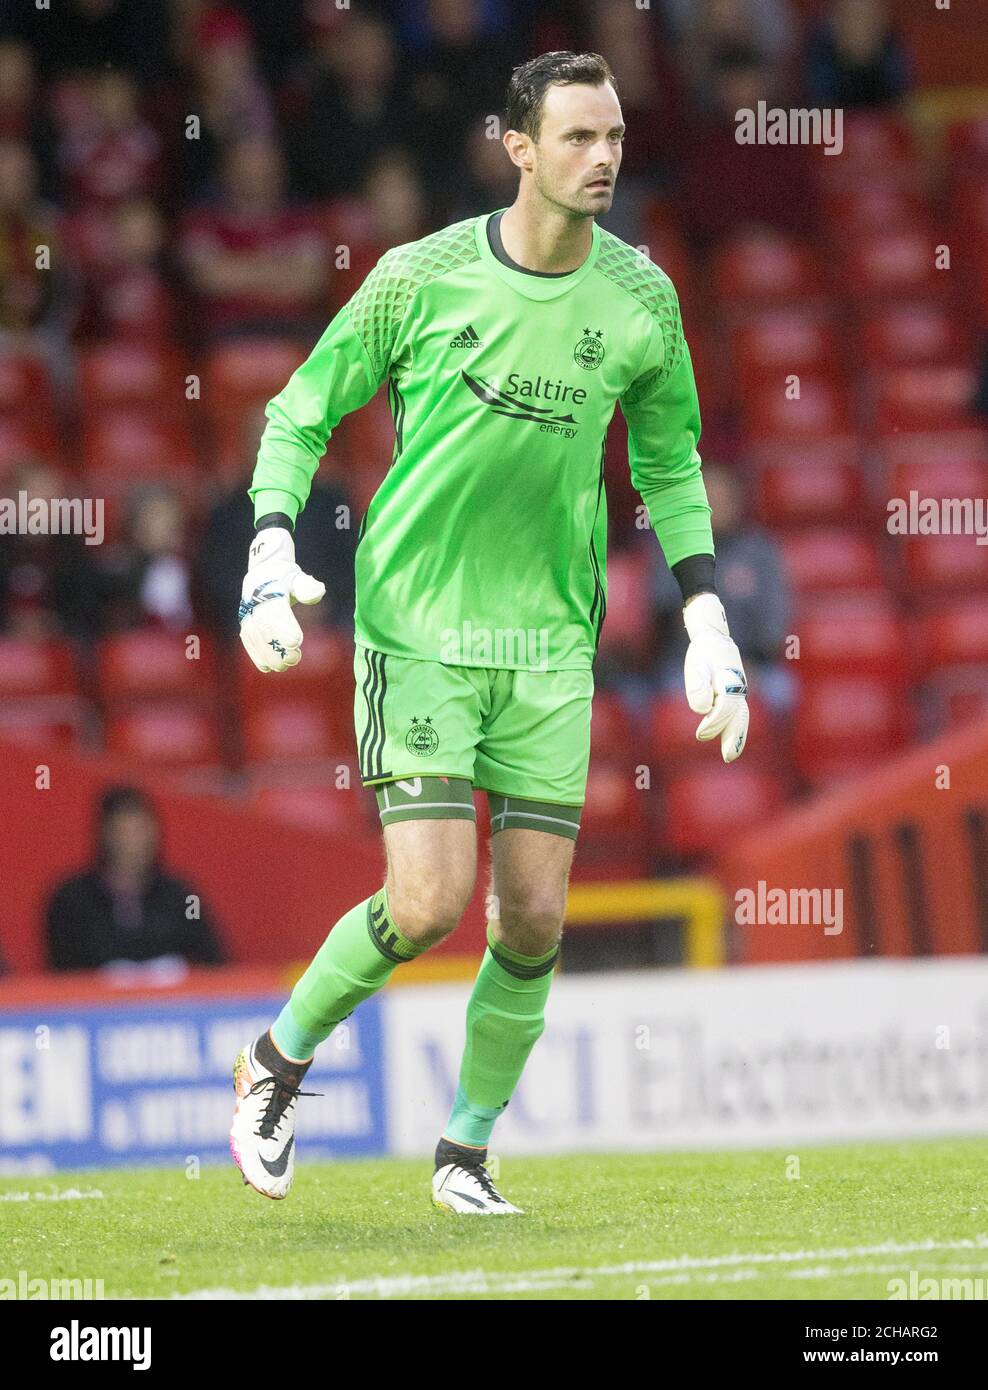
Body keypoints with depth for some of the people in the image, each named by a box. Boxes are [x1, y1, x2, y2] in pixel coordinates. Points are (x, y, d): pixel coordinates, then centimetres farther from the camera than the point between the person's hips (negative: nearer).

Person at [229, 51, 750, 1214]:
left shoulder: (641, 298, 1)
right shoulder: (420, 278, -8)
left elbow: (669, 461, 16)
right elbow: (300, 415, 2)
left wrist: (707, 626, 8)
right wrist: (271, 556, -13)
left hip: (550, 641, 3)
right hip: (416, 626, -3)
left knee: (534, 922, 0)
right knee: (427, 903, -14)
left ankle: (466, 1150, 20)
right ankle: (277, 1062, 13)